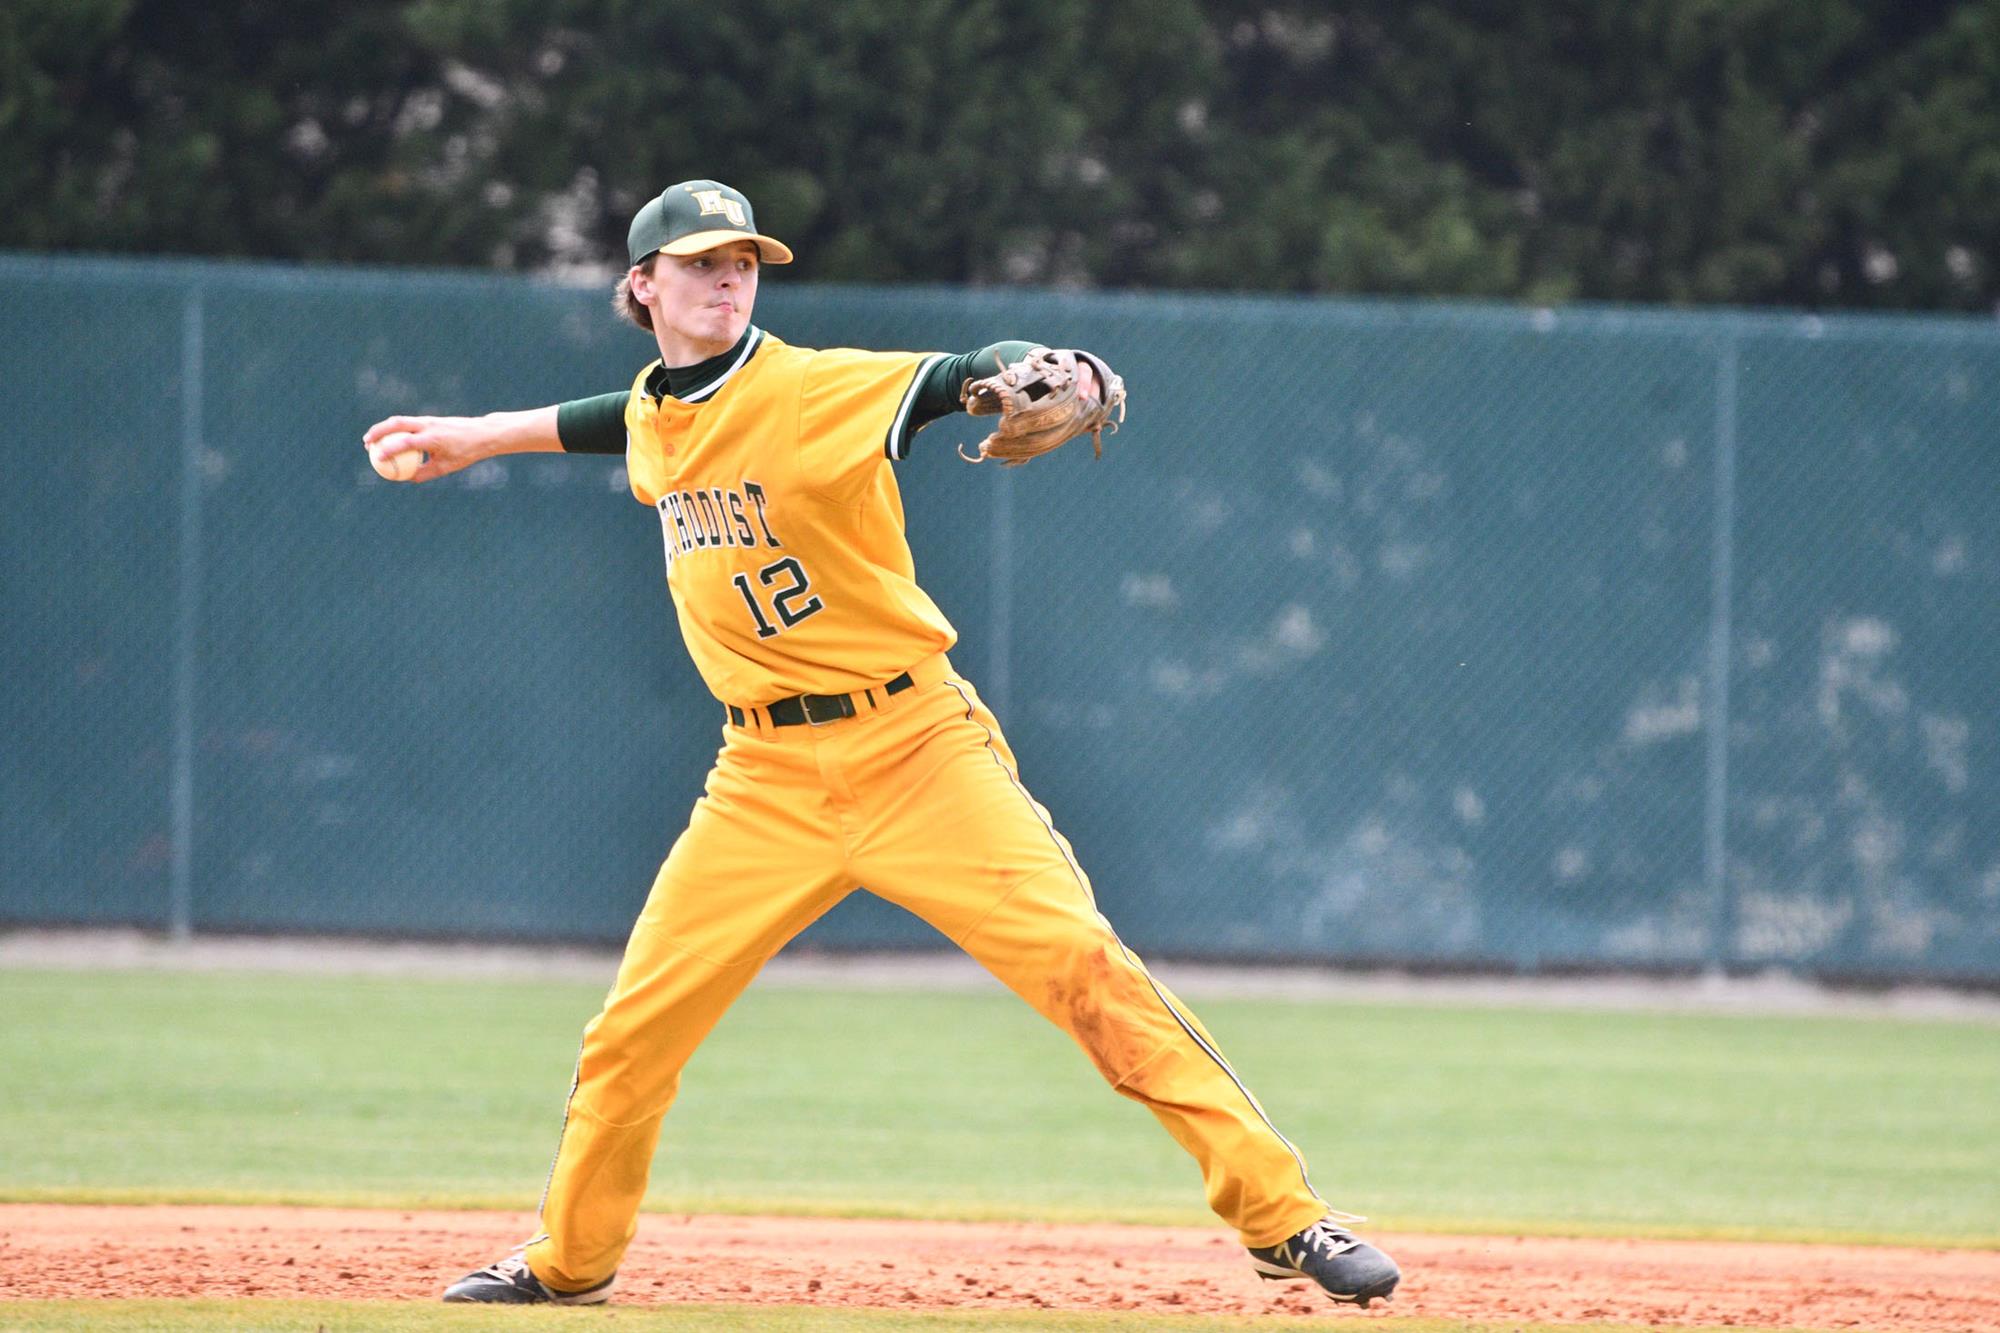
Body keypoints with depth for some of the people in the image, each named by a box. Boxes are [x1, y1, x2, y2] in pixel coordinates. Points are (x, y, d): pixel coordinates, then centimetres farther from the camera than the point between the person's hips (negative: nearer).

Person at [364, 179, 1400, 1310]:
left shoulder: (819, 388, -10)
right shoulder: (656, 415, 10)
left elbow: (966, 373, -23)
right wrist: (479, 436, 44)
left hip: (917, 749, -5)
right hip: (764, 781, 6)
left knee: (1085, 967, -18)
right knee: (634, 1031, 4)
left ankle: (1282, 1216, -15)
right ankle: (570, 1262, 26)